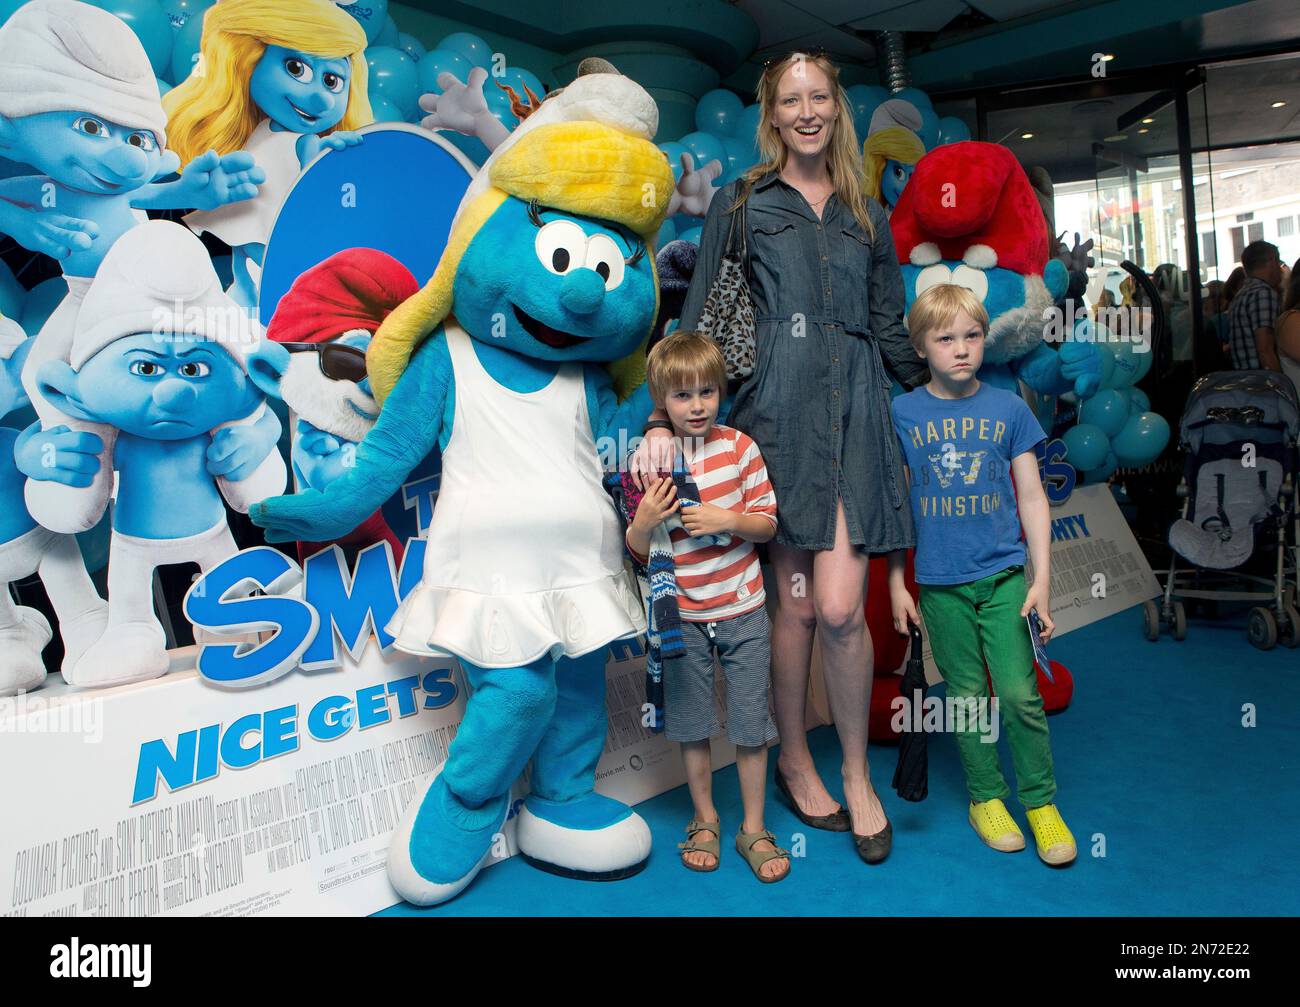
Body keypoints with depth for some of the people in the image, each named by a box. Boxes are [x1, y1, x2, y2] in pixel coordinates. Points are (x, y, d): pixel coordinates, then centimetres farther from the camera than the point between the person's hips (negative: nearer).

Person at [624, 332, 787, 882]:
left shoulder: (740, 447, -6)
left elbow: (767, 523, -1)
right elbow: (637, 553, -1)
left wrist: (728, 519, -20)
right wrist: (644, 522, -22)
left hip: (743, 613, 0)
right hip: (683, 618, 1)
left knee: (750, 725, 8)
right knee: (692, 726, 13)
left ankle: (753, 829, 27)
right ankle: (705, 820, 35)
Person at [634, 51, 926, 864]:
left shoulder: (868, 217, 20)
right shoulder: (740, 204, 11)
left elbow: (891, 334, 21)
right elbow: (700, 321, 4)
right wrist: (664, 419, -6)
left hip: (855, 417, 2)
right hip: (776, 414, -2)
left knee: (840, 607, -8)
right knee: (797, 602, 1)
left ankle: (857, 772, 13)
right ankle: (794, 758, 23)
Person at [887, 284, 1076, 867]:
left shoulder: (1009, 409, 1)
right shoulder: (901, 413, -1)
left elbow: (1032, 498, 4)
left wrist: (1042, 580, -1)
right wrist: (896, 585, 3)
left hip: (1004, 576, 0)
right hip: (940, 583, 0)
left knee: (1021, 693, -1)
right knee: (967, 697, 10)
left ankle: (1041, 801, 19)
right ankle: (985, 797, 28)